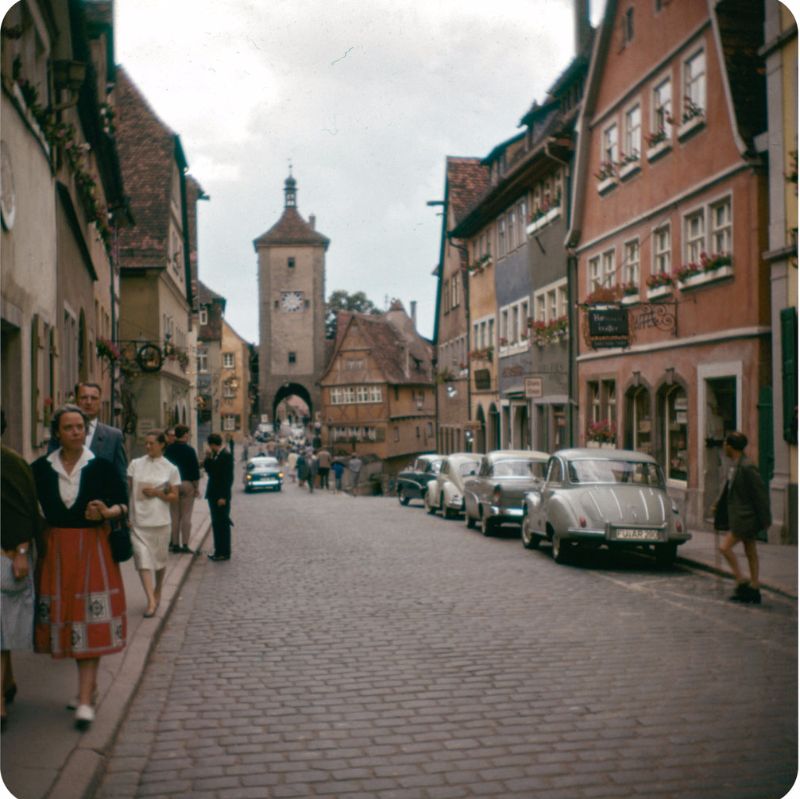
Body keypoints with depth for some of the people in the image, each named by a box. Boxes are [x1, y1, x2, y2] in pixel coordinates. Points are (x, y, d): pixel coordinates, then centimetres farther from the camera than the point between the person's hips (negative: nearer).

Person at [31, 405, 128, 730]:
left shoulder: (101, 466, -3)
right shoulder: (41, 468, 1)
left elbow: (124, 503, 0)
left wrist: (107, 512, -20)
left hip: (92, 548, -3)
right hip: (56, 548, 3)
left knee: (90, 621, -6)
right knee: (64, 617, 8)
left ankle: (85, 699, -6)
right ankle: (89, 683, 26)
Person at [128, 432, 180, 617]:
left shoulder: (171, 469, 1)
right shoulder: (135, 464, 4)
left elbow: (175, 498, 2)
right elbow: (127, 490, 6)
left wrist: (156, 493, -13)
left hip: (160, 521, 0)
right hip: (138, 521, 0)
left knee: (159, 560, 12)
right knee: (143, 560, -8)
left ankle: (157, 591, 34)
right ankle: (151, 600, -9)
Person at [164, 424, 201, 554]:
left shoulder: (168, 450, 2)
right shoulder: (189, 450, -10)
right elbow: (195, 469, -10)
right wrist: (197, 487, -3)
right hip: (187, 484, -4)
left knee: (174, 516, 9)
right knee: (186, 516, 0)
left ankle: (175, 543, 10)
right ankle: (185, 545, -1)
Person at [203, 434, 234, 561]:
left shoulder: (226, 455, -15)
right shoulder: (215, 456, 12)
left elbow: (228, 477, -19)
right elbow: (209, 470, 14)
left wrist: (223, 497, -20)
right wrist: (208, 458, 1)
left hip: (221, 496, -9)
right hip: (214, 494, 9)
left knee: (222, 524, -4)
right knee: (216, 523, 14)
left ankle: (224, 553, 2)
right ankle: (219, 551, 21)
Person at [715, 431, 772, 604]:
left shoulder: (747, 467, -19)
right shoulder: (734, 465, 8)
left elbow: (761, 493, -17)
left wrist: (764, 519, -14)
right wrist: (719, 504, 21)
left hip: (745, 517, -10)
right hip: (740, 516, 10)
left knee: (725, 547, -9)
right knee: (750, 553, 13)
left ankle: (742, 583, 0)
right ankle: (753, 590, 19)